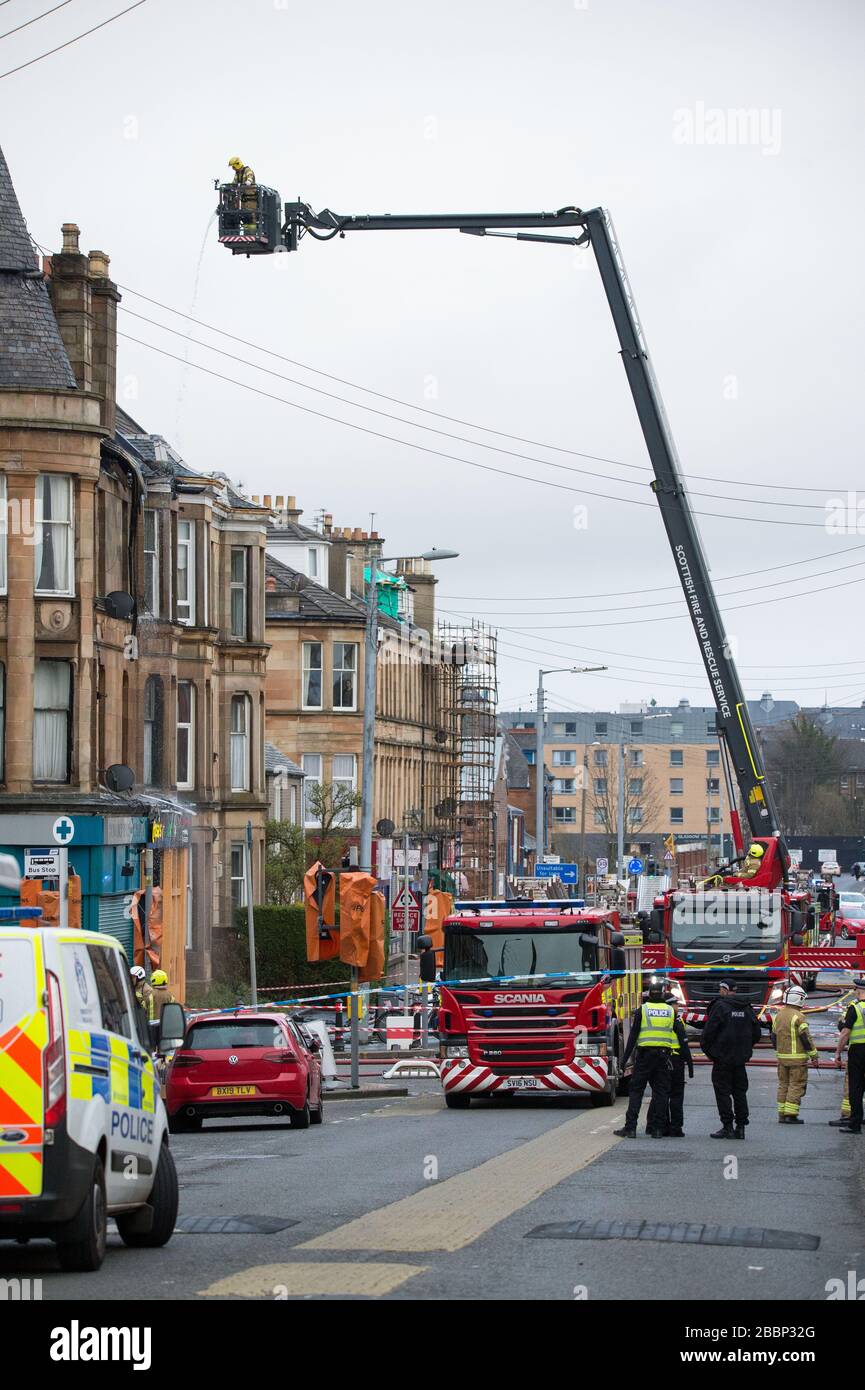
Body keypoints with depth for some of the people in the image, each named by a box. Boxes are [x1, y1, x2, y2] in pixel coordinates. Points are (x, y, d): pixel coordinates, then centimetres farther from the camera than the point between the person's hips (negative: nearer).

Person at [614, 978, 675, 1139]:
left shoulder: (642, 1010, -2)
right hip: (664, 1056, 2)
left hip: (645, 1054, -2)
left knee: (636, 1090, 2)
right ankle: (657, 1129, 2)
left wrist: (625, 1058, 0)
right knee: (661, 1092, 5)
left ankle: (630, 1127, -5)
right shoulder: (671, 1011, 5)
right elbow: (677, 1035, 9)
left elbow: (633, 1035, -3)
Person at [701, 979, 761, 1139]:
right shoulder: (747, 1008, 8)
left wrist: (707, 1050, 0)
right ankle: (740, 1127, 11)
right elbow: (756, 1033, 12)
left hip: (722, 1058, -6)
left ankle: (727, 1127, -4)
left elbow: (709, 1031, -14)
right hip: (741, 1058, 6)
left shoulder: (720, 1006, -11)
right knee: (740, 1092, 11)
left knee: (723, 1092, -1)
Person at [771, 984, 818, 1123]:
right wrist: (814, 1056, -7)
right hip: (798, 1058, -7)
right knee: (796, 1086, -3)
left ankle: (782, 1114, 13)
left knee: (783, 1085, 13)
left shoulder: (778, 1015, 9)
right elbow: (806, 1037, -14)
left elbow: (774, 1037, 16)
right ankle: (791, 1115, -7)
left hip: (782, 1056, 7)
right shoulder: (798, 1017, -14)